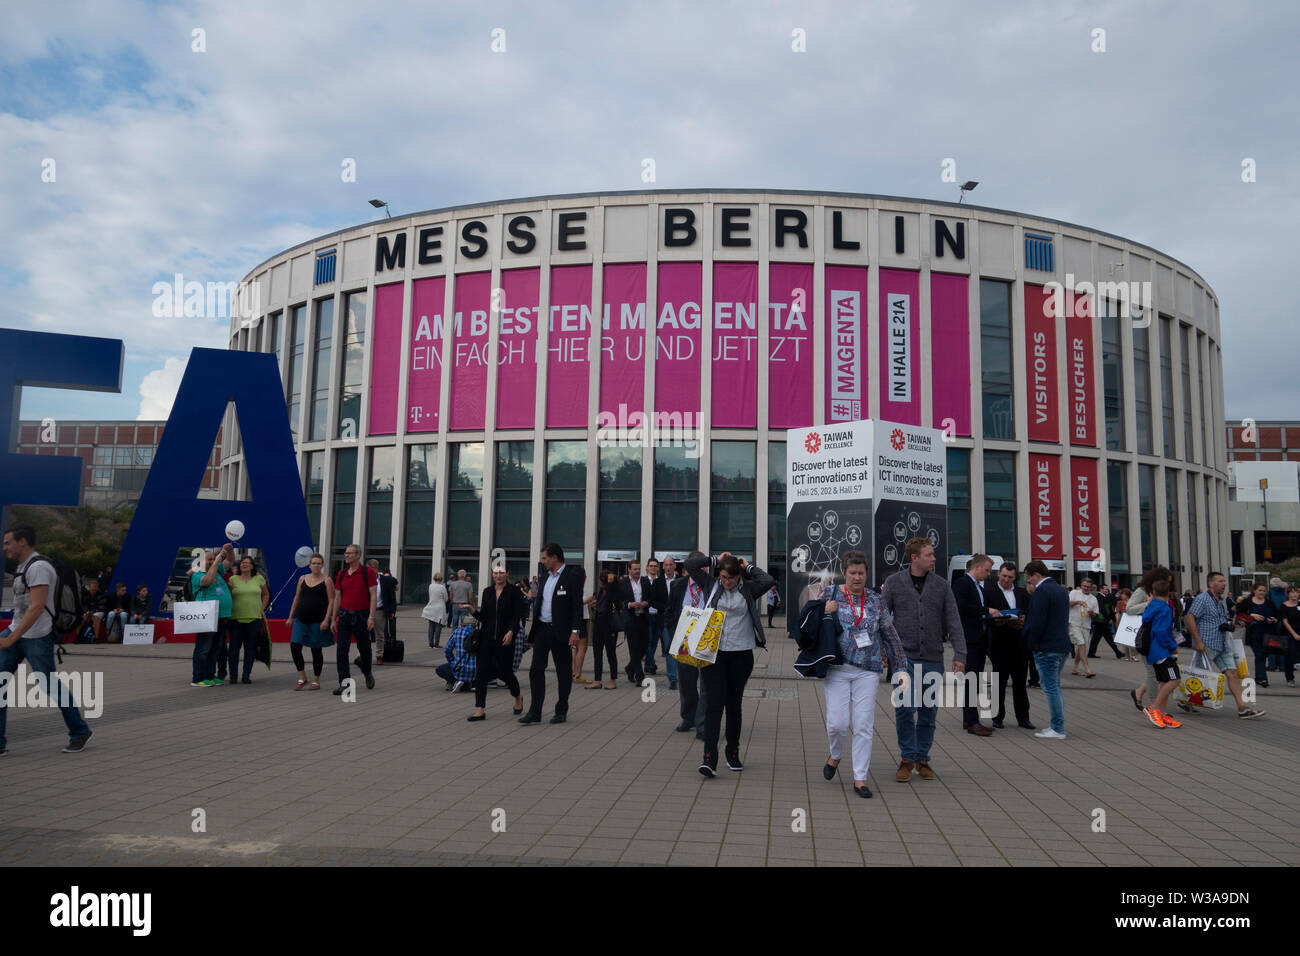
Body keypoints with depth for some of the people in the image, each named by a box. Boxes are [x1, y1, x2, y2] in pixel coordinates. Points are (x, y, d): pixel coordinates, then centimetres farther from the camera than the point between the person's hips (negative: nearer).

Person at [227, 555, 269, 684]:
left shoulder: (259, 579, 8)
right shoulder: (233, 579, 4)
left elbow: (266, 594, 19)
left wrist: (262, 609, 11)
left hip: (254, 618, 1)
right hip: (236, 618, -1)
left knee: (250, 648, 4)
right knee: (234, 647, 0)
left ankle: (246, 675, 11)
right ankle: (233, 676, 7)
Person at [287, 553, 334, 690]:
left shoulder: (326, 580, -2)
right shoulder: (302, 579, 11)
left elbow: (331, 601, -6)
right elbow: (296, 598, 16)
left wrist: (327, 619, -14)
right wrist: (290, 616, 12)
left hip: (318, 620, -4)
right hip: (301, 618, 4)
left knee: (316, 650, 3)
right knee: (294, 646, -7)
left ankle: (316, 681, 14)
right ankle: (302, 678, 7)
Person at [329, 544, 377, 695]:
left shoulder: (368, 572, -6)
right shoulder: (341, 574, 7)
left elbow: (373, 596, -8)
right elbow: (337, 598, 12)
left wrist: (371, 617, -15)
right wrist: (333, 619, 9)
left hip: (361, 616, -3)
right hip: (344, 615, 3)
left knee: (364, 648, 11)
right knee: (341, 650, -4)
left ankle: (367, 673, 36)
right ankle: (344, 684, 0)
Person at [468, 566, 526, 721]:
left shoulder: (513, 591, -3)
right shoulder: (487, 591, 10)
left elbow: (517, 616, -6)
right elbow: (483, 616, 11)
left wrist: (511, 632, -19)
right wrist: (473, 611, -8)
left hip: (505, 638, -4)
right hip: (486, 637, 4)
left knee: (505, 671, 4)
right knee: (481, 672, -3)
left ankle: (518, 697, 34)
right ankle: (480, 710, 0)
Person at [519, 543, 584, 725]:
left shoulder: (572, 576, -7)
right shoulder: (546, 576, 14)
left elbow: (577, 605, -12)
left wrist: (575, 631, -18)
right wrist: (533, 633, 16)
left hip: (560, 632, -6)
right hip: (542, 629, 6)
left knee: (563, 672, 4)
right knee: (536, 669, 0)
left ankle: (561, 711, 15)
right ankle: (535, 712, 2)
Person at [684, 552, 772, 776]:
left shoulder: (748, 590, 4)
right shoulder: (712, 585, 5)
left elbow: (767, 581, -15)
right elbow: (690, 564, 1)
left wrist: (748, 567, -1)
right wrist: (716, 560, 3)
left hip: (741, 655, 1)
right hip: (713, 653, -1)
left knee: (734, 705, 11)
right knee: (715, 703, -9)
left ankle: (733, 754, 26)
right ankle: (709, 758, -11)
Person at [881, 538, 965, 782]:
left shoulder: (941, 586, 6)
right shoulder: (894, 583, 1)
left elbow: (954, 622, 4)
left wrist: (960, 654, -5)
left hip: (932, 658, 2)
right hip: (904, 656, -2)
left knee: (928, 712, 7)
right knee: (904, 709, -5)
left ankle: (922, 759, 20)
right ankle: (908, 758, 10)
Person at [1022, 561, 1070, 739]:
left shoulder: (1041, 591, -15)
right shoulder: (1061, 589, 15)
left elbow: (1037, 623, -19)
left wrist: (1031, 645, -7)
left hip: (1046, 648, -10)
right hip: (1062, 645, 10)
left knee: (1051, 689, -5)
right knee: (1055, 687, 16)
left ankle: (1058, 729, -2)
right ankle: (1058, 726, 21)